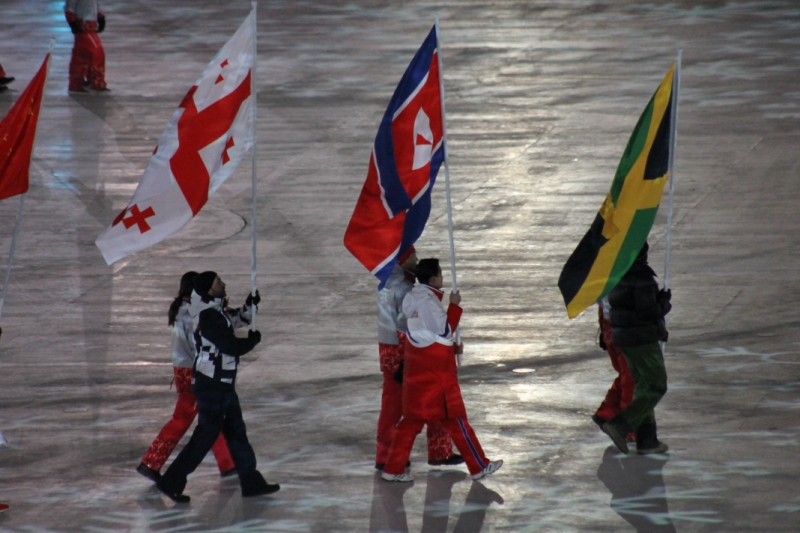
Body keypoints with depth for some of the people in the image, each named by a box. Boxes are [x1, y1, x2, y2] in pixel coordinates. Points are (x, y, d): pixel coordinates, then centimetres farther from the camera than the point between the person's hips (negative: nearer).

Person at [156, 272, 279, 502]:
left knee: (236, 431, 14)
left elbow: (237, 320, 26)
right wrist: (253, 340, -4)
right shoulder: (208, 318, -22)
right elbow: (232, 347, -22)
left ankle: (251, 482, 21)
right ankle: (171, 482, 0)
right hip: (211, 385, -10)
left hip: (222, 384, 10)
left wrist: (250, 306, 6)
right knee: (206, 434, -6)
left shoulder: (218, 311, 9)